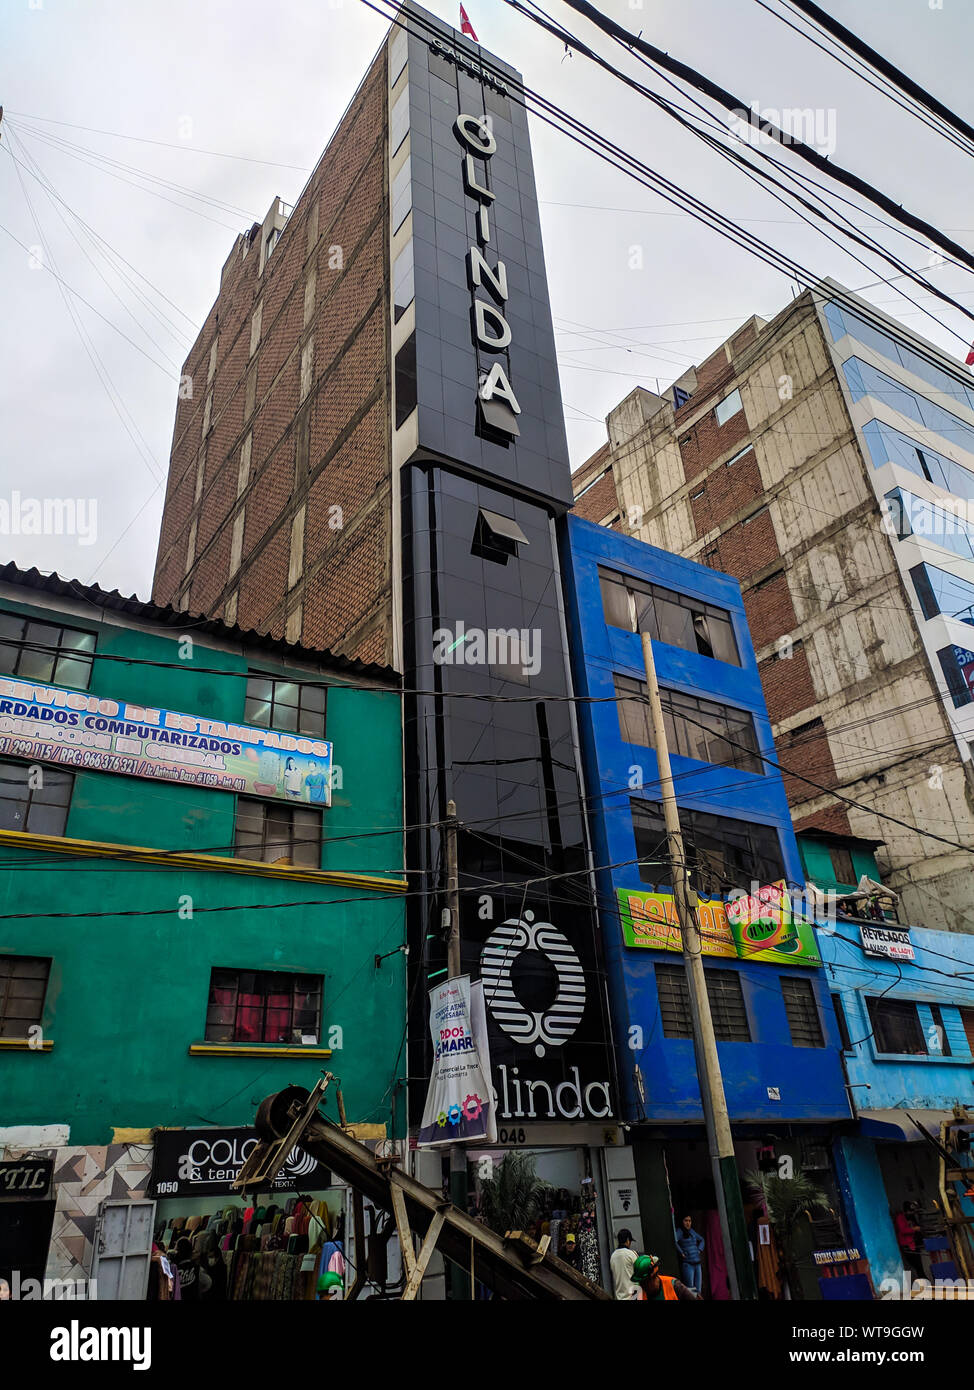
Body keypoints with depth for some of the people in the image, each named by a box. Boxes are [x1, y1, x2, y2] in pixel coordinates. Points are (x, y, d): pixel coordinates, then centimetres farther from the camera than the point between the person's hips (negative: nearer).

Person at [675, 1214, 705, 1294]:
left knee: (698, 1290, 6)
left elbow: (701, 1240, 28)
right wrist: (681, 1253, -19)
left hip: (697, 1263, 7)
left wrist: (700, 1250, 14)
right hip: (687, 1264, -7)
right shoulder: (680, 1231, -8)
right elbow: (675, 1241, -27)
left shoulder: (692, 1231, 12)